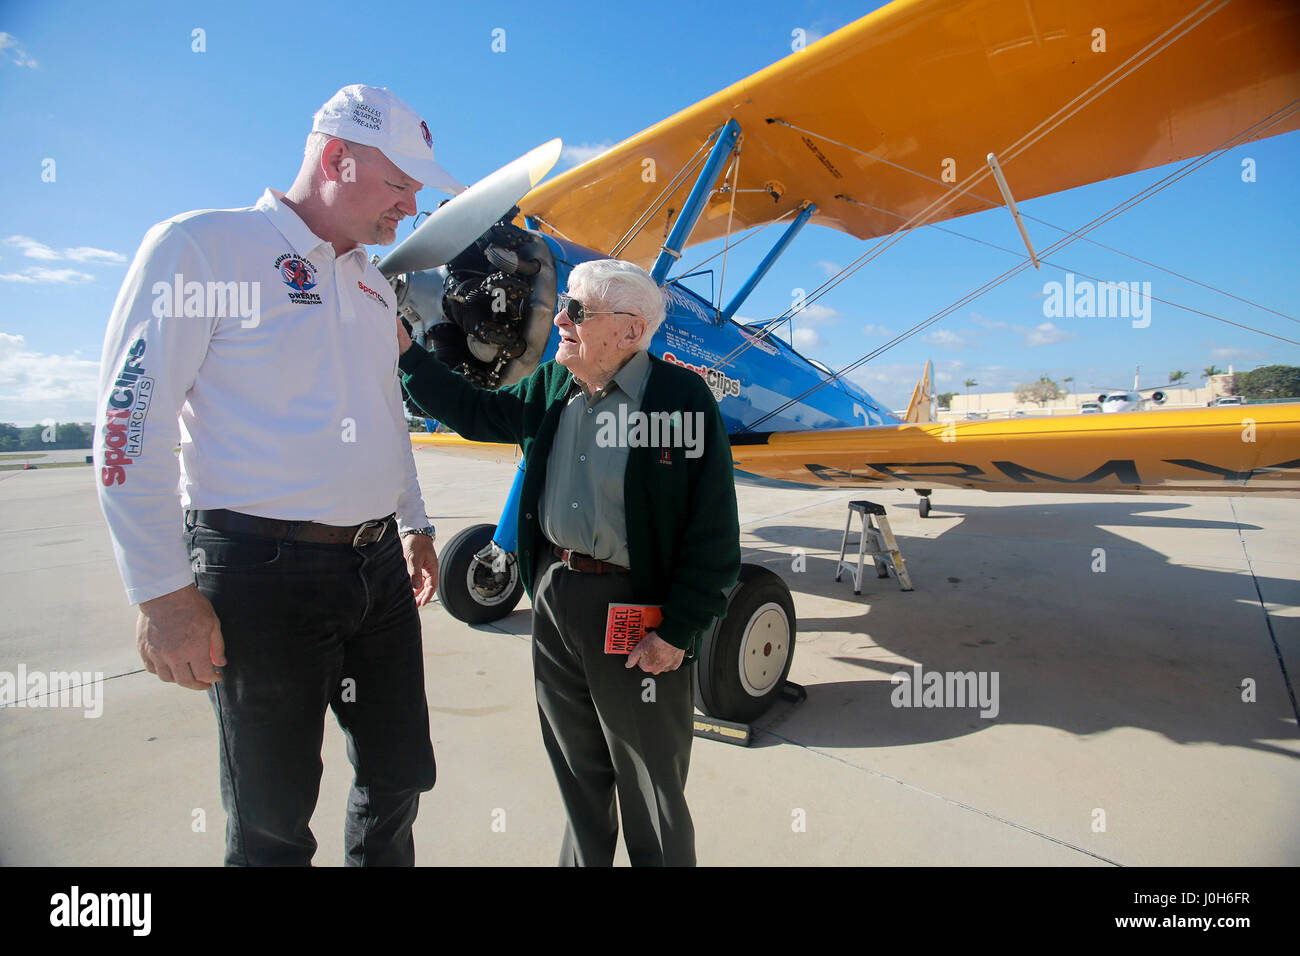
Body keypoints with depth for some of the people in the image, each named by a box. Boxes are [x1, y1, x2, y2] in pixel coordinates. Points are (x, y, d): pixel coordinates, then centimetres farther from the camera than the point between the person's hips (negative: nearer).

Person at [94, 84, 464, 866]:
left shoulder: (372, 283, 15)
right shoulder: (202, 246, -6)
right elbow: (131, 420, -10)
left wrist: (414, 525, 22)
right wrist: (163, 592, -12)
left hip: (378, 566, 7)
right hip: (264, 570, -6)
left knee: (400, 778, 17)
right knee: (274, 819, 10)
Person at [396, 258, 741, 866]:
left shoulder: (683, 398, -14)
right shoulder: (550, 386, 7)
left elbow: (713, 532, -14)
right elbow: (474, 412, 21)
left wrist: (679, 630, -15)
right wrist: (405, 349, 14)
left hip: (636, 609, -6)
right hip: (553, 595, 7)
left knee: (651, 787, 12)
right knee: (577, 769, 24)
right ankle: (583, 859, 47)